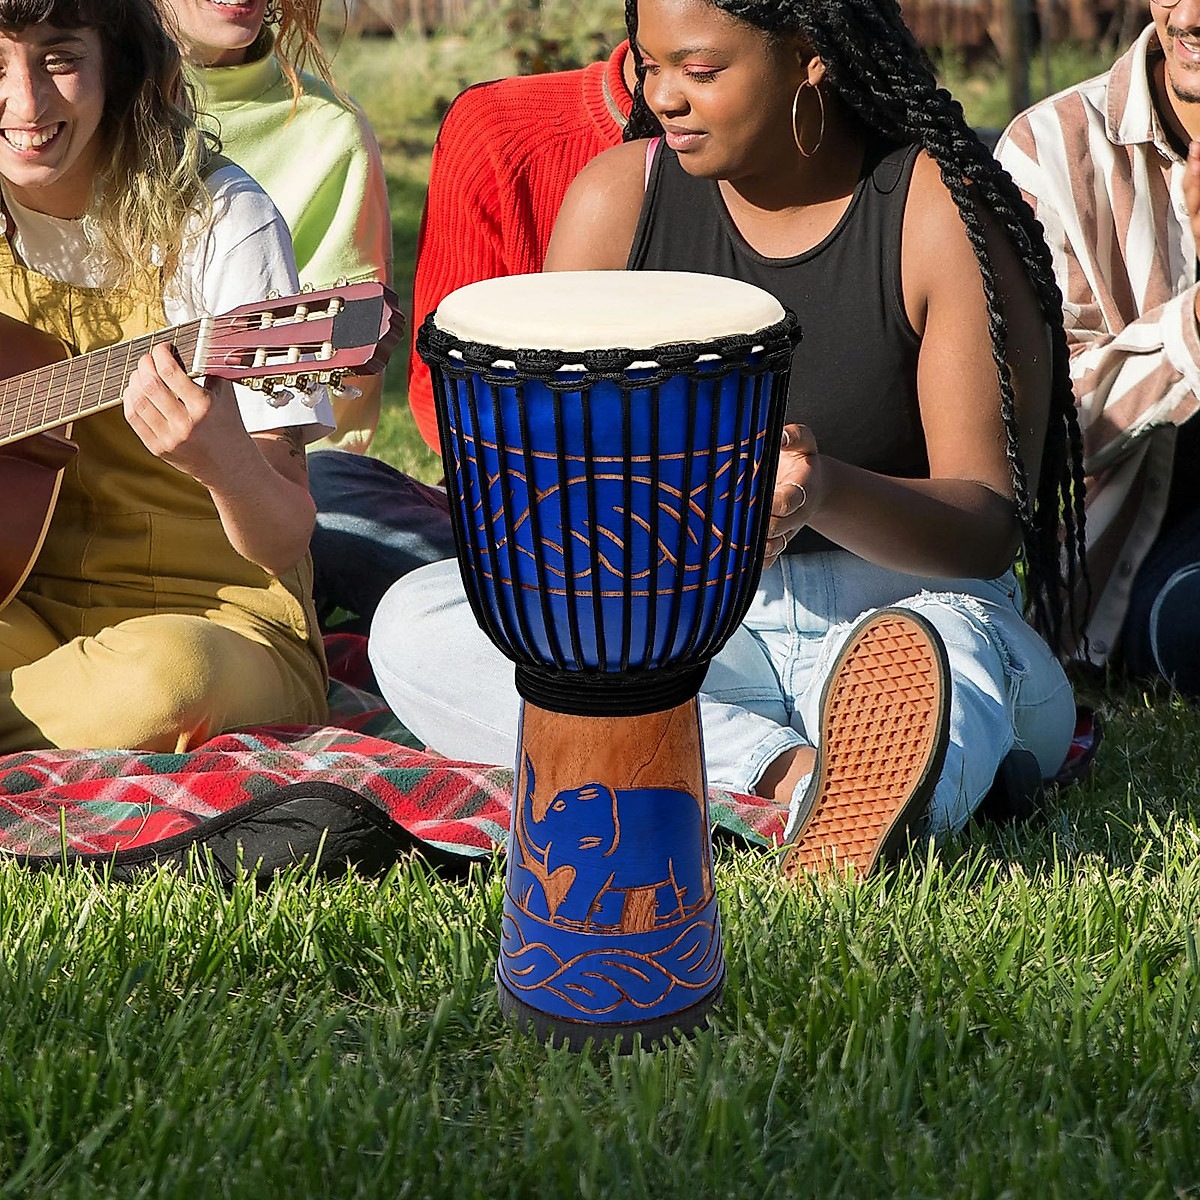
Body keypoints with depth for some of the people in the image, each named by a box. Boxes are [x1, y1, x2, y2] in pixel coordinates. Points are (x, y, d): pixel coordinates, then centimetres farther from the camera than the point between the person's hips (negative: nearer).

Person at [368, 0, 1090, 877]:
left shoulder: (945, 213, -9)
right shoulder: (619, 197, 1)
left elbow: (990, 522, -12)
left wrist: (829, 492, -33)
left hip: (904, 599, -3)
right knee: (414, 624, -22)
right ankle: (785, 768, -36)